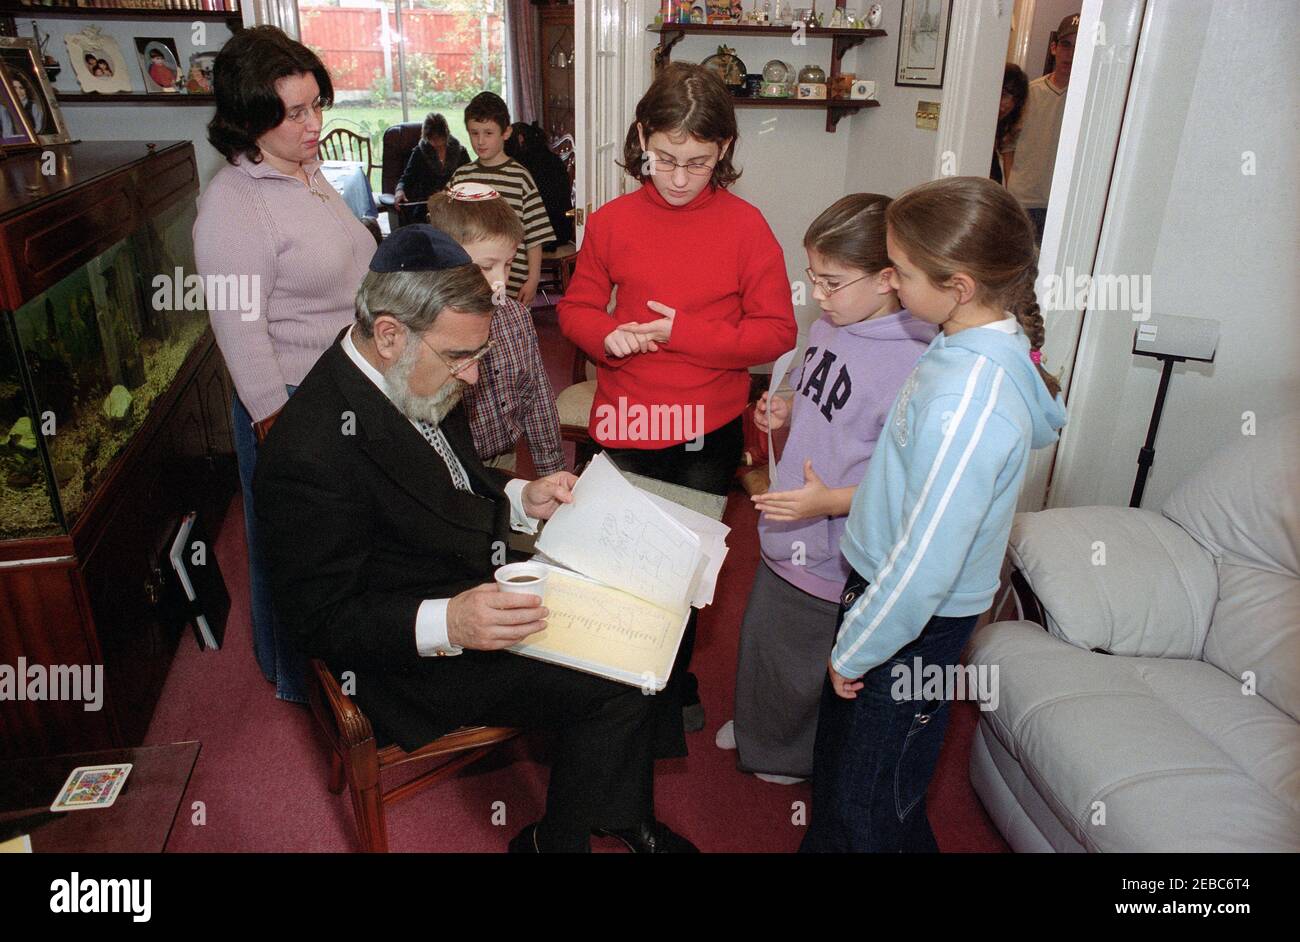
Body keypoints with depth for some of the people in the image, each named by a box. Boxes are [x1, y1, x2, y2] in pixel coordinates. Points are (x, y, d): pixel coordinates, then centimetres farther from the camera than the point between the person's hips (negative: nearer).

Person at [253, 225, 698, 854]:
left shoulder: (416, 384, -2)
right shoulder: (310, 454, -29)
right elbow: (320, 618, -23)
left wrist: (521, 499, -1)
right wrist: (446, 623, -36)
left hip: (475, 593, 9)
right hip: (414, 657, -9)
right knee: (616, 689, -17)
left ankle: (626, 818, 21)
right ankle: (556, 841, 10)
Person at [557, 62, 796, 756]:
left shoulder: (744, 225, -6)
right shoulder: (611, 221, -1)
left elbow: (776, 331, -6)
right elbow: (576, 307, 8)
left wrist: (685, 332, -18)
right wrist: (607, 334, -15)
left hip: (708, 433, -1)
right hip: (624, 425, 2)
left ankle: (671, 688, 36)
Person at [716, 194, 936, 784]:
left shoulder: (912, 366, -27)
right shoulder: (828, 326, -1)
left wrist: (832, 501, -31)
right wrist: (786, 412, -2)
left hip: (834, 559, -8)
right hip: (786, 536, 8)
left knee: (809, 662, 16)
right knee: (761, 636, 28)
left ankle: (798, 756, 45)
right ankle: (754, 724, 55)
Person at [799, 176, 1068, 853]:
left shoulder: (967, 401, -33)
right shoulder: (997, 342, -2)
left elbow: (925, 565, -28)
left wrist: (855, 650, -14)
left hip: (916, 621, -9)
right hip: (887, 581, 9)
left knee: (864, 808, 14)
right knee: (841, 754, 28)